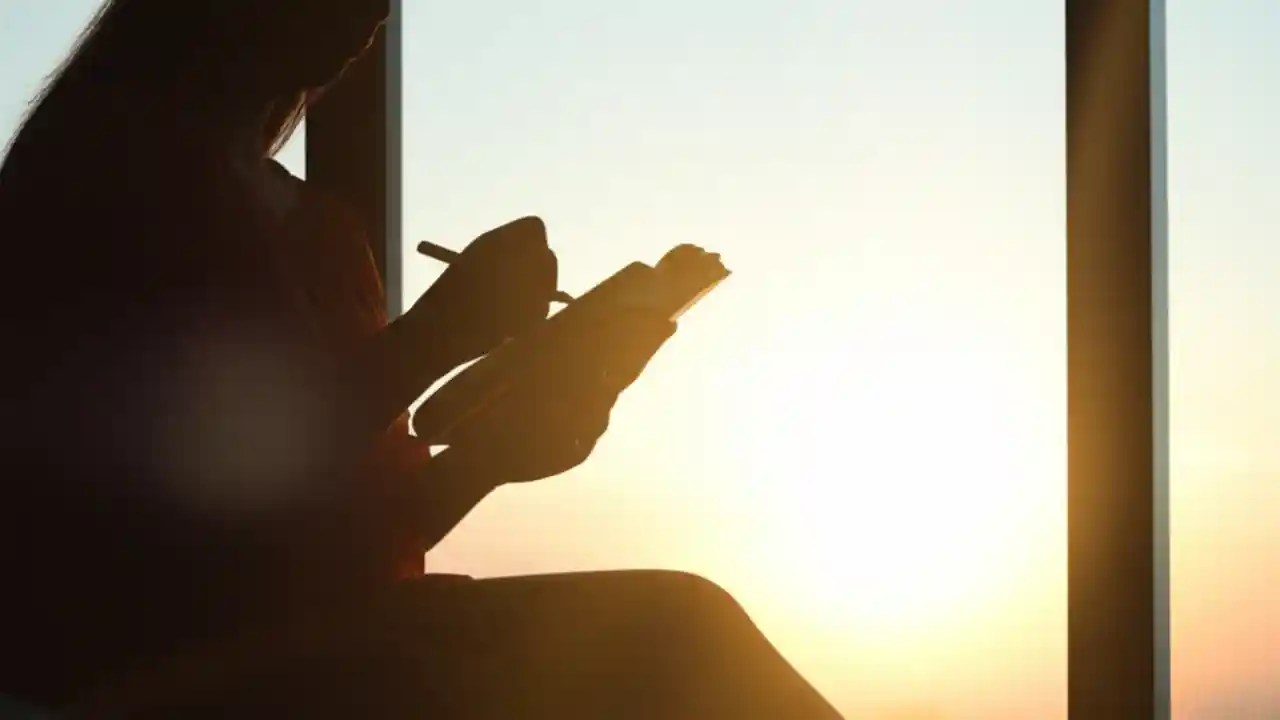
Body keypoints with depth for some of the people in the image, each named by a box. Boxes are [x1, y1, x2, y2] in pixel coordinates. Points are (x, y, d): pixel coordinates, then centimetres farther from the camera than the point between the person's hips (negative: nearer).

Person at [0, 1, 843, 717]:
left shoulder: (308, 227, 19)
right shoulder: (122, 158, -7)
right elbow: (204, 471, -19)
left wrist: (495, 447, -1)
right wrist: (438, 335, -14)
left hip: (286, 650, 8)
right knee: (659, 639, -19)